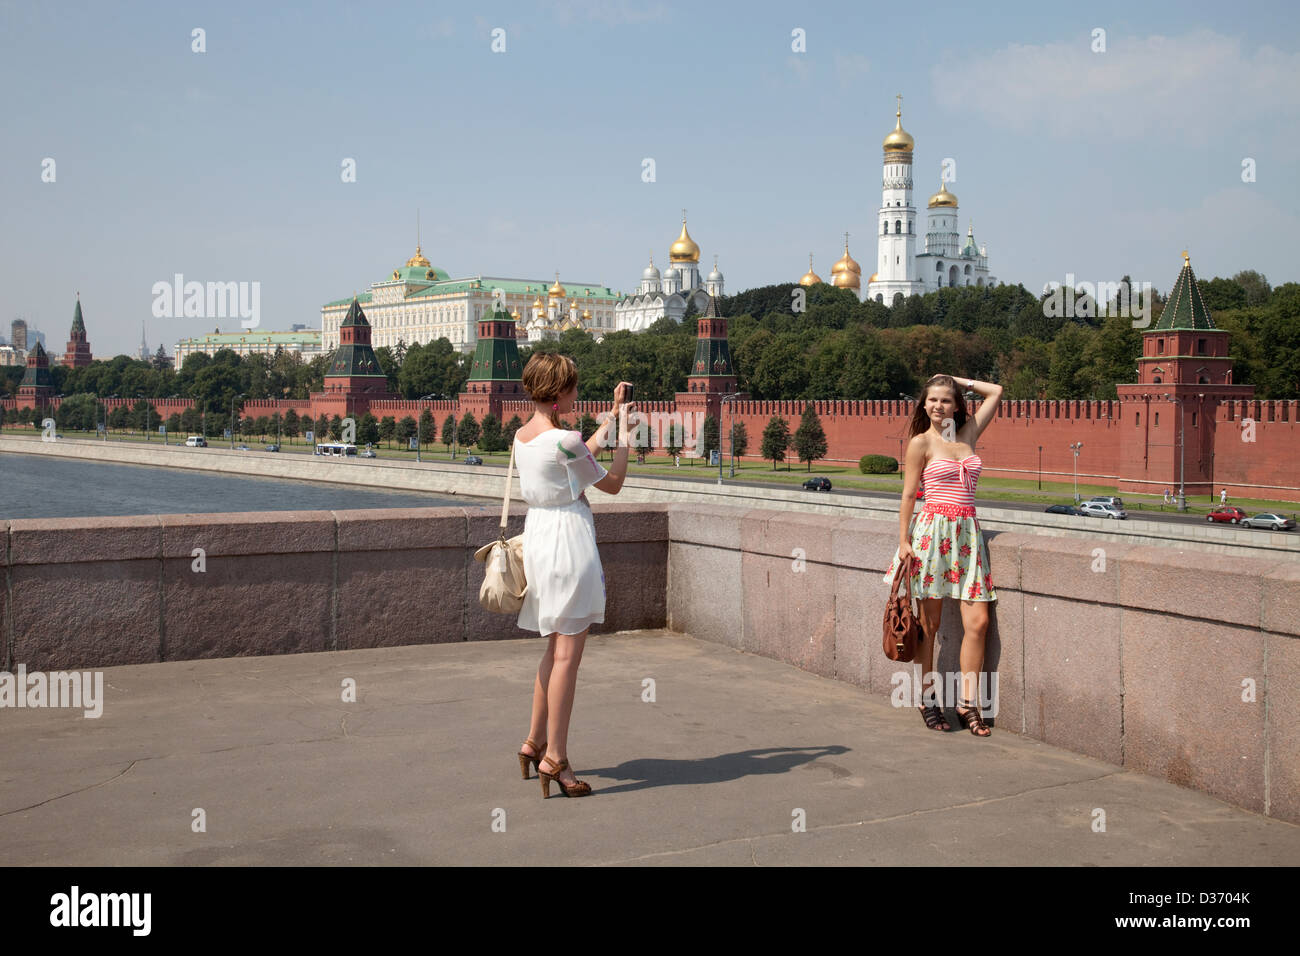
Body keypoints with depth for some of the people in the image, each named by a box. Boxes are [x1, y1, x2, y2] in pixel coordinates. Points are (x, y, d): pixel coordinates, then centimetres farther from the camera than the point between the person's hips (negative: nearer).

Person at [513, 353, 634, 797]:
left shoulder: (522, 436, 8)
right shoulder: (563, 440, -19)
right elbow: (612, 483, -6)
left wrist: (613, 416, 27)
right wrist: (624, 434, 3)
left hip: (538, 534, 9)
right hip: (569, 537, -9)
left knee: (556, 646, 19)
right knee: (568, 652, -4)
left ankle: (534, 743, 26)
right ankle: (555, 759, -1)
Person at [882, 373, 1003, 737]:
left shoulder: (968, 434, 12)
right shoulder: (921, 442, 1)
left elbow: (995, 391, 20)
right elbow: (908, 495, 0)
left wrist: (956, 380, 17)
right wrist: (904, 541, -6)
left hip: (967, 534, 4)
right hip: (933, 530, -4)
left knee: (978, 622, -3)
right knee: (929, 623, 2)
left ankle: (968, 703, 5)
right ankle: (927, 699, 13)